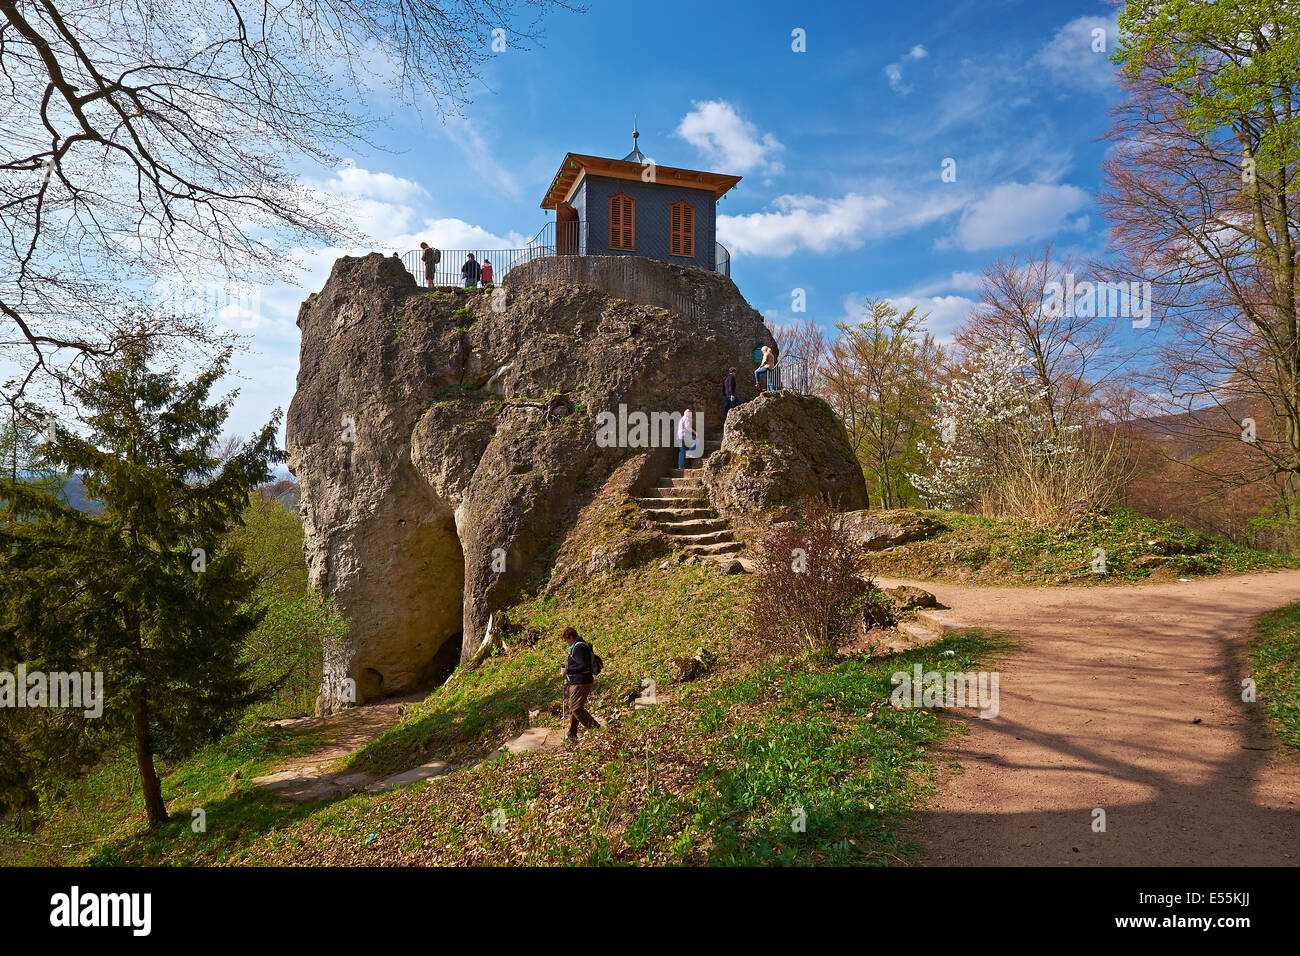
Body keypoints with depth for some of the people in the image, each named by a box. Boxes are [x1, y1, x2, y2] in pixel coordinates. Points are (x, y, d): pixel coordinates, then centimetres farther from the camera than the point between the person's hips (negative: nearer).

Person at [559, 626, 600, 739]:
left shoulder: (579, 647, -19)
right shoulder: (582, 645, 15)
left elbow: (583, 666, -26)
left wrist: (567, 670, -18)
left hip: (580, 683, -11)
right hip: (577, 683, 11)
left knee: (576, 708, -8)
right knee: (573, 708, 15)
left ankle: (595, 728, -4)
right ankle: (572, 734, 22)